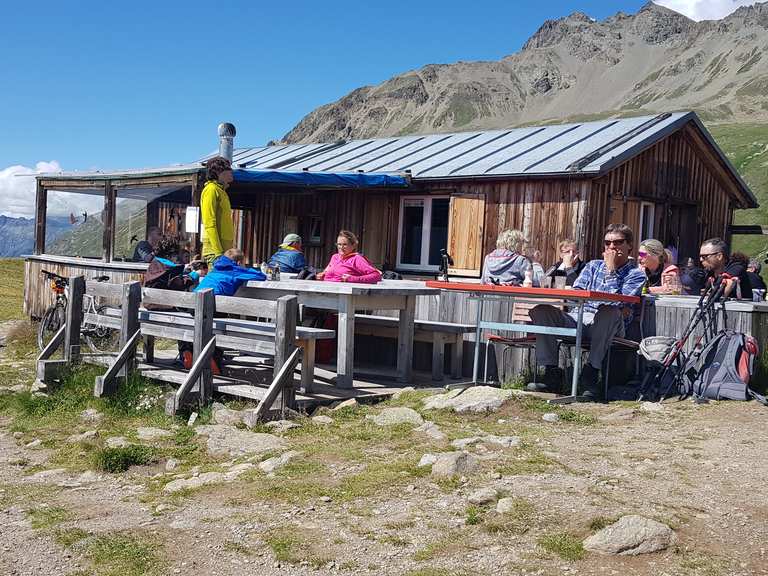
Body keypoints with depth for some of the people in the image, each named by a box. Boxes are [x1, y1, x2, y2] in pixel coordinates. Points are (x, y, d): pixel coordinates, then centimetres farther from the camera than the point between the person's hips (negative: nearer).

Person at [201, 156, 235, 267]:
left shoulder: (222, 191, 21)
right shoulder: (211, 189, -7)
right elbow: (209, 224, -15)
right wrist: (218, 252, -21)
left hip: (225, 249, 9)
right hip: (215, 250, -9)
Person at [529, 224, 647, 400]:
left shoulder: (636, 274, 10)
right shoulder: (593, 265, 25)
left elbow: (618, 302, -7)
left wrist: (611, 270, -2)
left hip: (605, 326, -4)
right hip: (578, 319, 4)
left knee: (610, 311, -40)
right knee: (541, 310, -21)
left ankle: (590, 374, -30)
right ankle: (552, 372, -20)